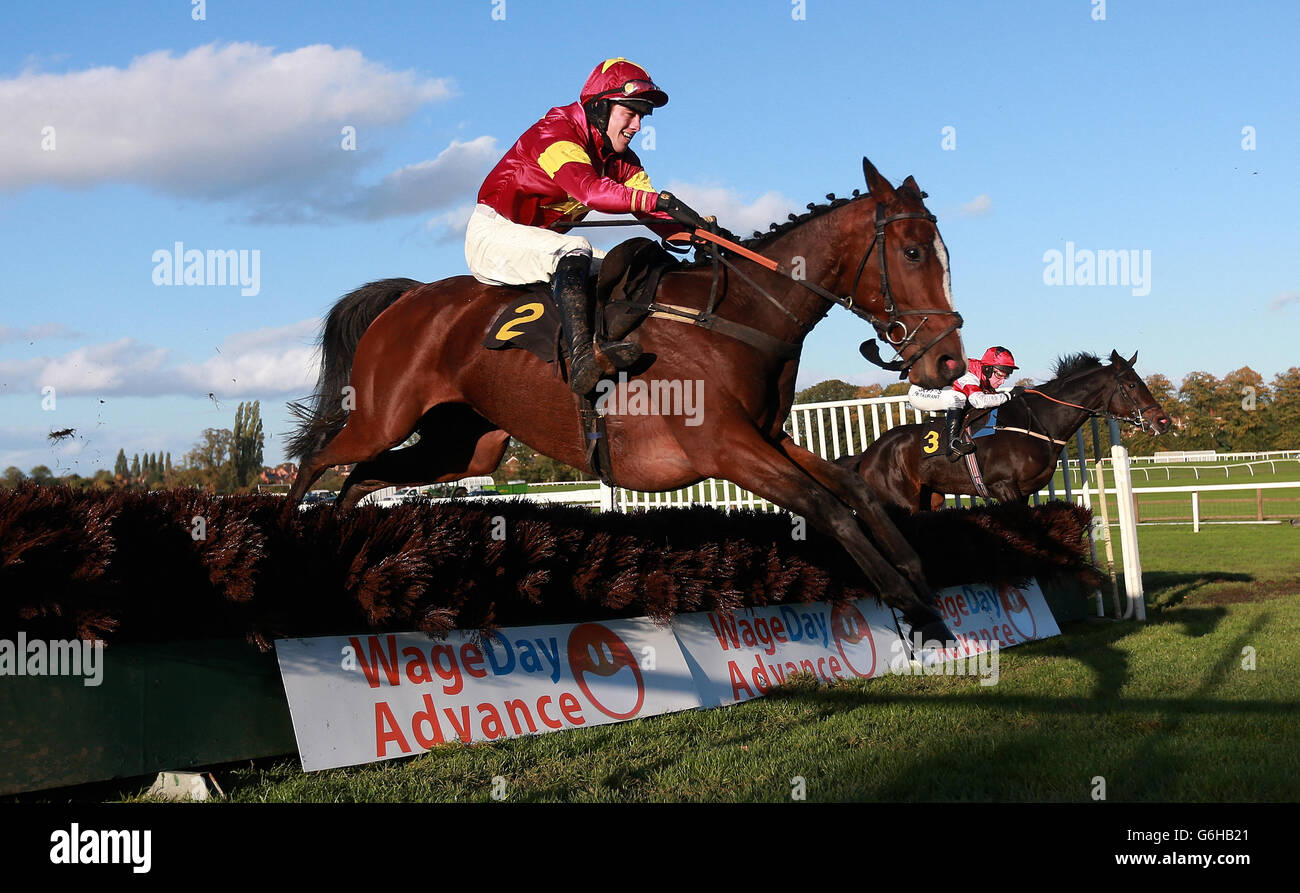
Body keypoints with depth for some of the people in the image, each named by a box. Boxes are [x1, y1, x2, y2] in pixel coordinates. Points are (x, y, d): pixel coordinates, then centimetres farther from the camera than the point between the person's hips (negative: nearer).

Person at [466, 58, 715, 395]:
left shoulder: (620, 159, 6)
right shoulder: (555, 132, -20)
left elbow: (653, 214, -6)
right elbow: (589, 188, -39)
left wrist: (701, 232, -25)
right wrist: (661, 201, -49)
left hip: (540, 244, 9)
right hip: (492, 232, -9)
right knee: (574, 250, -35)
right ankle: (582, 357, -50)